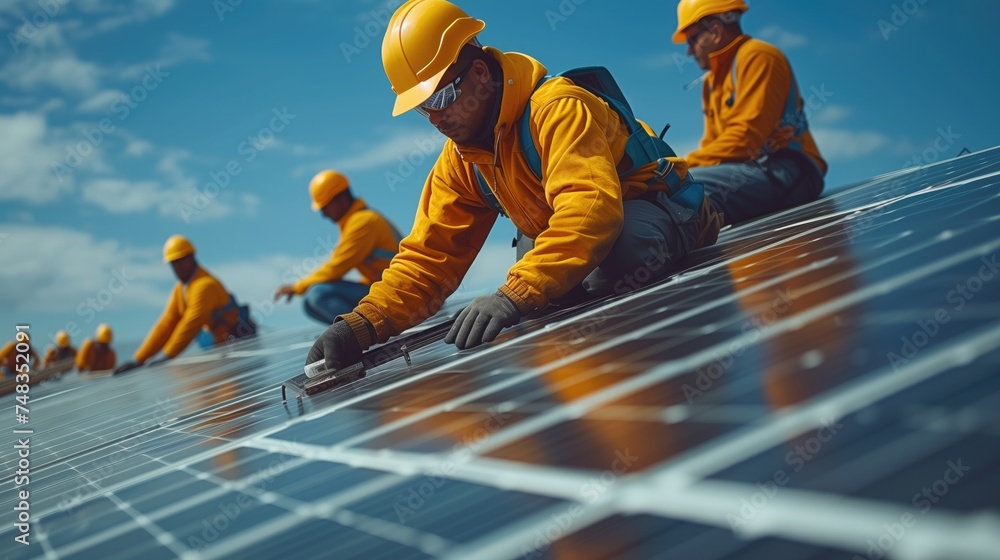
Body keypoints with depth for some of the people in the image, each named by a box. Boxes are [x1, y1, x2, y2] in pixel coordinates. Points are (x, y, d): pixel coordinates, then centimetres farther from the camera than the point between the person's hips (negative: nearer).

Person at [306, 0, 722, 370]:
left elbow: (590, 206, -40)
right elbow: (428, 256, -2)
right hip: (575, 246, 8)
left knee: (612, 256, -38)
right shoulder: (460, 162, -1)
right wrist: (364, 323, -19)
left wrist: (516, 294, -51)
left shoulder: (556, 107, -25)